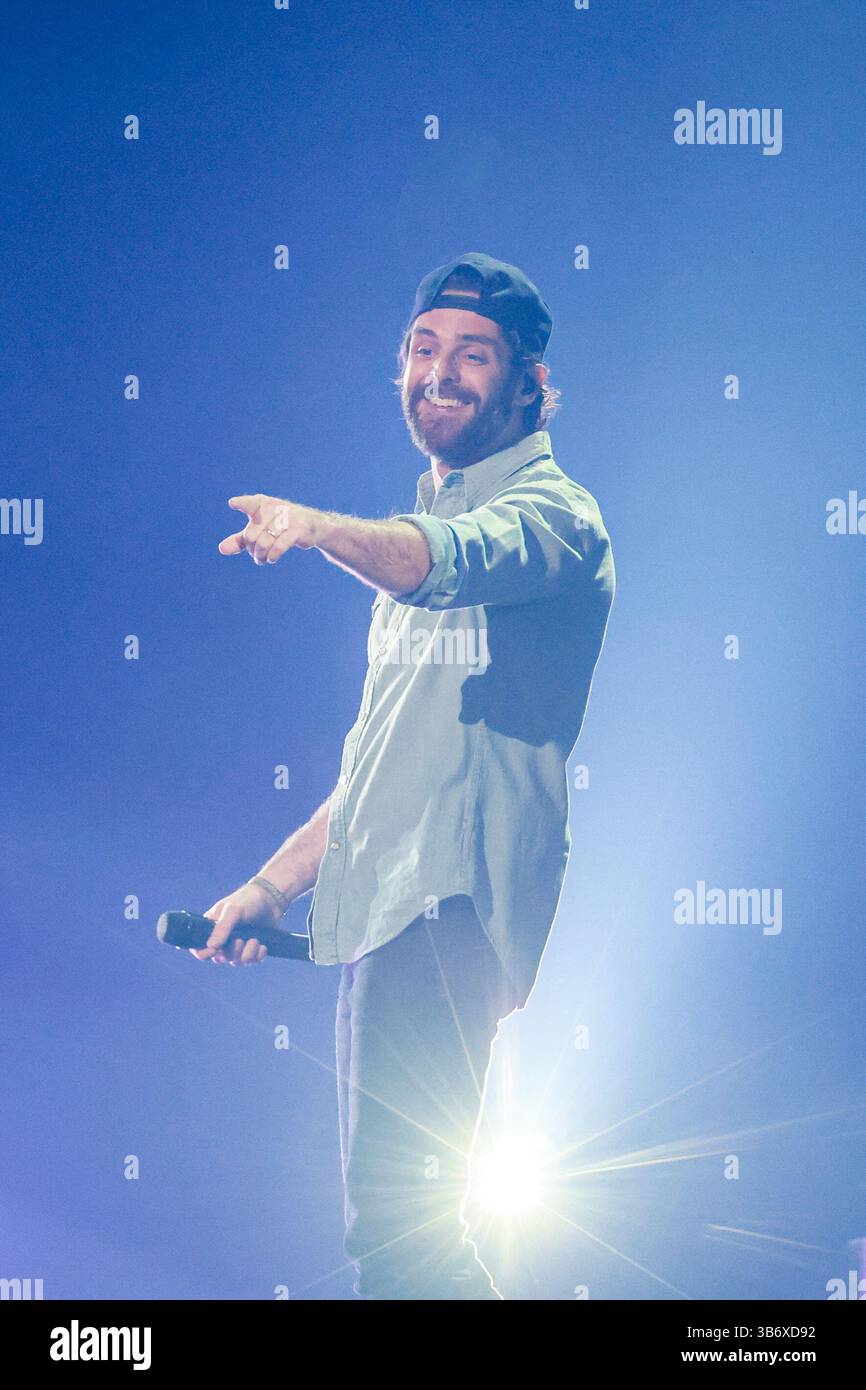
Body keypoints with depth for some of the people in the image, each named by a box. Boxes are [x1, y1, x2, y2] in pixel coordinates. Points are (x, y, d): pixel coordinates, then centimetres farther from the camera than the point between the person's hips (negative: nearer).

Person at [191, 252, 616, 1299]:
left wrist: (317, 528, -48)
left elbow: (450, 564, -29)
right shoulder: (429, 525, 25)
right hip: (380, 912, 9)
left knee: (395, 1213, -19)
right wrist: (275, 883, 19)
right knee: (393, 1215, 14)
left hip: (447, 905, -9)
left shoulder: (548, 508, -3)